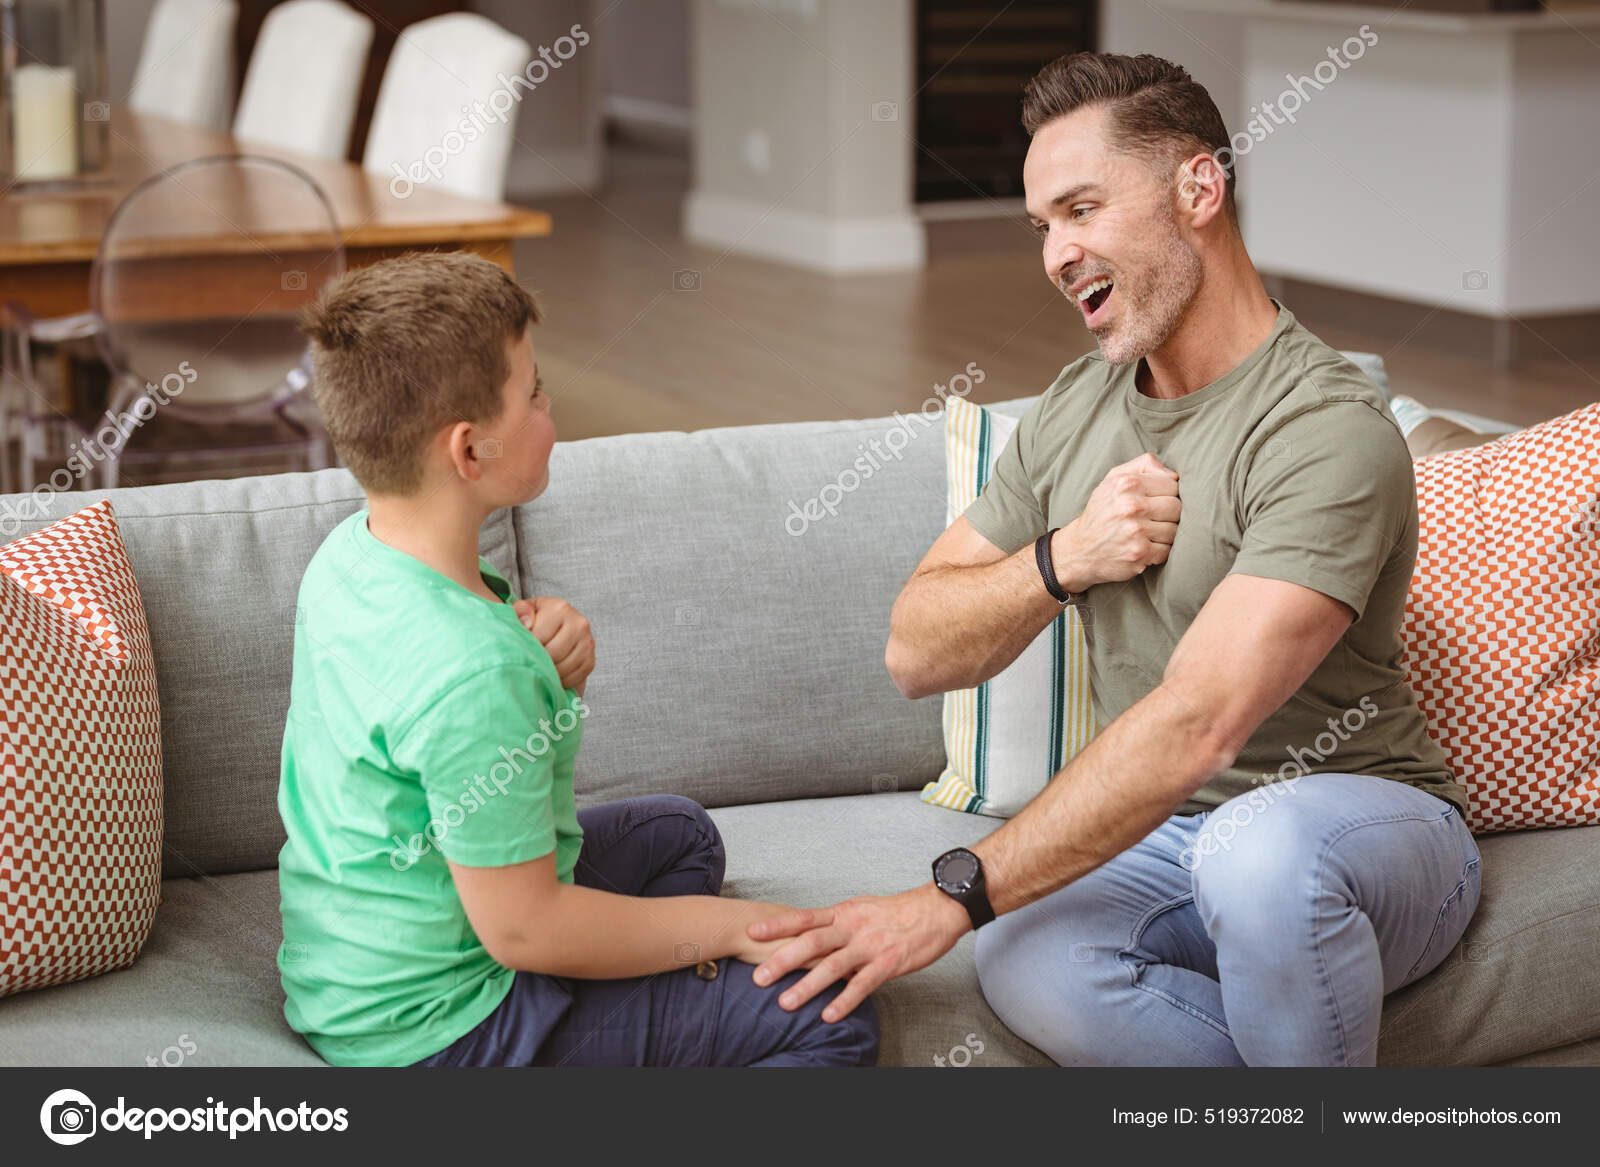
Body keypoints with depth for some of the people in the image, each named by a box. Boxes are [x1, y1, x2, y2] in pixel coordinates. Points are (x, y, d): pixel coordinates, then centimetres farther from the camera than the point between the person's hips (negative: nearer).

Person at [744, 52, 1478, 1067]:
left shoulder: (1330, 432, -20)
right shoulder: (1075, 412, 6)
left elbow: (1193, 727, -30)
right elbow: (917, 655, 7)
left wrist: (954, 895, -34)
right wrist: (1066, 557, -13)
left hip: (1372, 828, -5)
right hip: (1160, 837, 5)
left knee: (1261, 849, -41)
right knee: (1028, 967, -30)